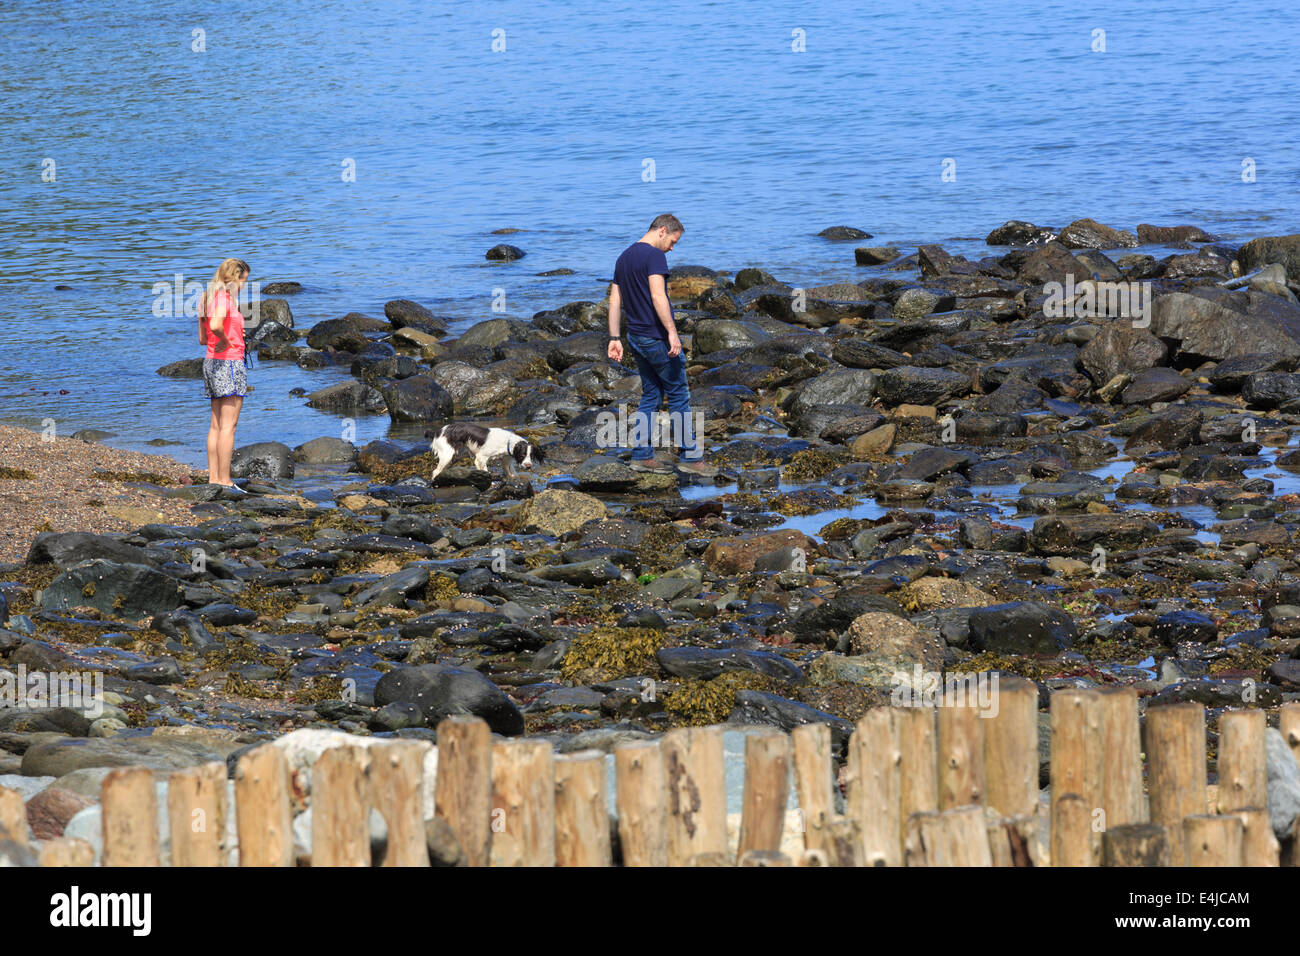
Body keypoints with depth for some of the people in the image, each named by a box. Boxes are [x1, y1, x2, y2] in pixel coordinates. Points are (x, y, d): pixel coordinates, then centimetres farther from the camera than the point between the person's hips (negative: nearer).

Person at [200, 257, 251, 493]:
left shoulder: (208, 298, 14)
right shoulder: (225, 297, -13)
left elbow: (202, 338, 19)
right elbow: (216, 324, -33)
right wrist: (226, 340, -13)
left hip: (211, 361, 9)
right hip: (230, 361, -9)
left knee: (216, 425, 12)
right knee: (228, 425, -6)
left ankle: (213, 477, 13)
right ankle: (224, 480, -7)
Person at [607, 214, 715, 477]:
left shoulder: (623, 258, 14)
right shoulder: (654, 255, -13)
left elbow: (615, 301, 14)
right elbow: (657, 296, -24)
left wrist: (614, 339, 15)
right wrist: (672, 332, -27)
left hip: (636, 337, 8)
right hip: (657, 337, -8)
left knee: (650, 396, 13)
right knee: (678, 396, 0)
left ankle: (642, 455, 11)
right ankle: (689, 456, 2)